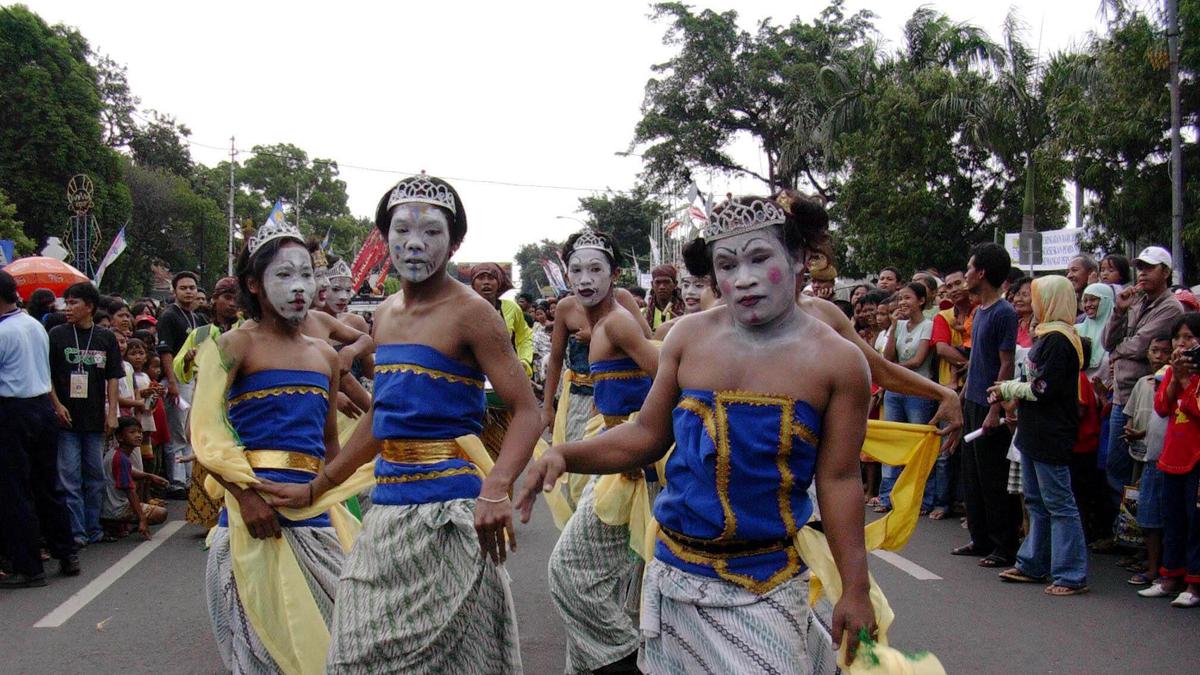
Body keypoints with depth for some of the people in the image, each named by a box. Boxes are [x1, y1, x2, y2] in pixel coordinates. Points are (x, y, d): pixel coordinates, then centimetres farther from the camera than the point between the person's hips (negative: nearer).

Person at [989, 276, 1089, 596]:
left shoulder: (1058, 339, -17)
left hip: (1051, 435, -11)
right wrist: (1009, 393, 3)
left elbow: (1045, 389, -21)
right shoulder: (1047, 336, 14)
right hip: (1035, 431, 11)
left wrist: (1009, 389, -7)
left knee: (1058, 504, -5)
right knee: (1036, 500, 16)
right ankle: (1033, 565, 26)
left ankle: (1072, 575, 1)